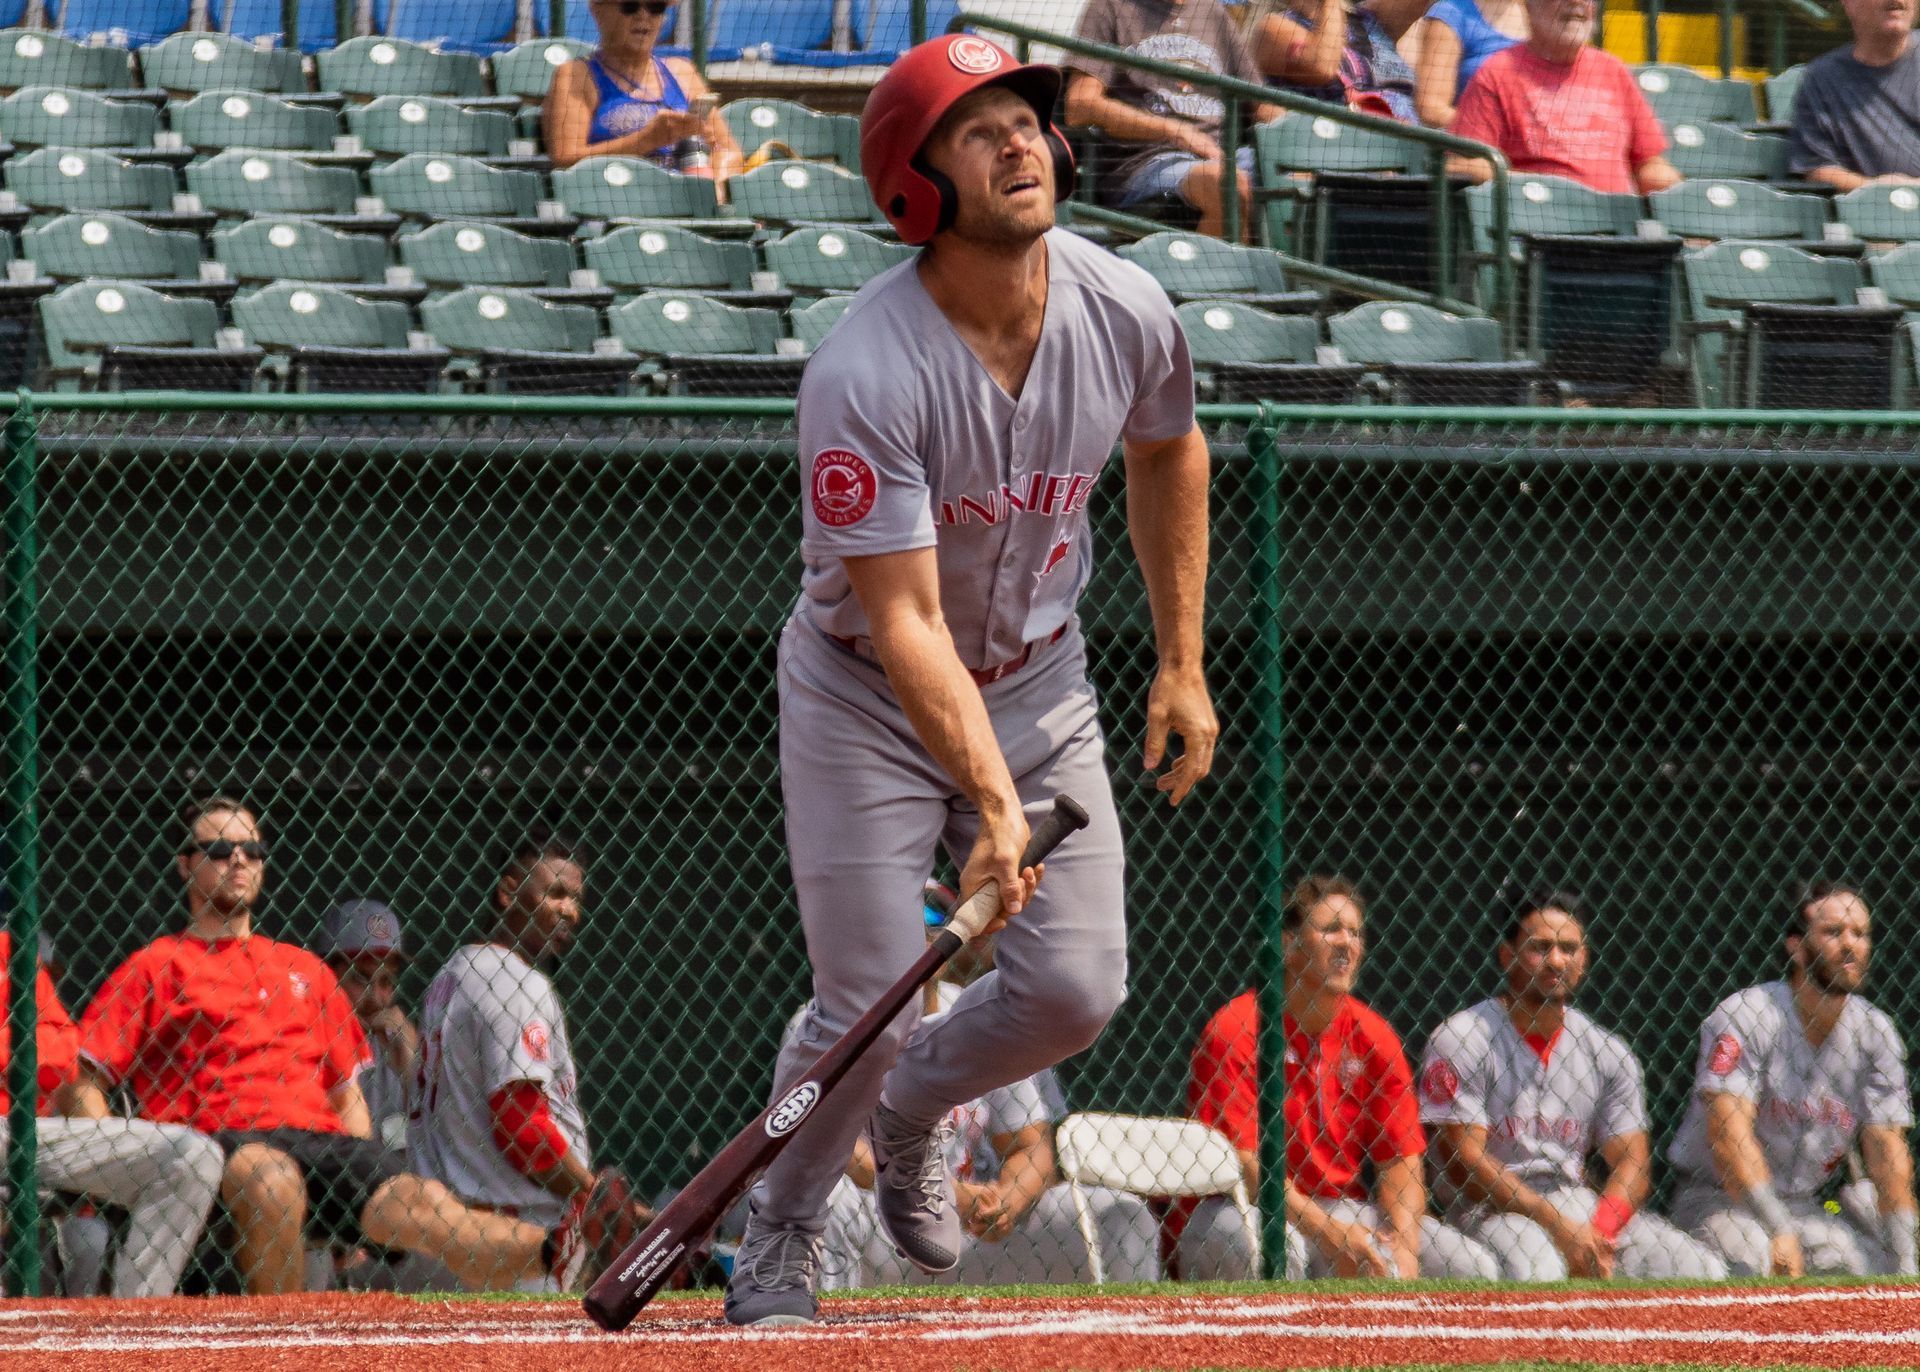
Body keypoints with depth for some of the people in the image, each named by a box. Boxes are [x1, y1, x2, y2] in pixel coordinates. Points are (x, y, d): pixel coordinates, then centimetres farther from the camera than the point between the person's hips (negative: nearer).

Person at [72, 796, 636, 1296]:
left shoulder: (306, 970, 30)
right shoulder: (153, 969, 15)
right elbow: (83, 1078, 7)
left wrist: (367, 1190, 9)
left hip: (323, 1137, 3)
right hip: (220, 1139, -3)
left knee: (422, 1202, -26)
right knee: (273, 1183, -42)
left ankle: (558, 1254, -53)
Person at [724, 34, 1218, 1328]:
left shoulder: (1126, 314, -13)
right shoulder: (866, 372, -30)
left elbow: (1170, 453, 11)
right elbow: (904, 622, -31)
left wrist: (1183, 665, 10)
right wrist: (993, 803, -40)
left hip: (1039, 681, 5)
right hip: (869, 697, -5)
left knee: (1075, 990, -5)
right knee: (871, 1008, -10)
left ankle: (909, 1114, 27)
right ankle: (779, 1240, 17)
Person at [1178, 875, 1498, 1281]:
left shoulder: (1373, 1036, 6)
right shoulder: (1235, 1030, -10)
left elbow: (1401, 1160, 3)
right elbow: (1240, 1159, -17)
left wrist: (1404, 1249, -16)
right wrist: (1328, 1233, -26)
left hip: (1346, 1207, 6)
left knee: (1476, 1270, -9)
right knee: (1277, 1249, -41)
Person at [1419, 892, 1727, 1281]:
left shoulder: (1608, 1053, 11)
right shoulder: (1459, 1040, -4)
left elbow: (1632, 1163, 5)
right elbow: (1464, 1161, -11)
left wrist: (1598, 1236, -17)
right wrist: (1558, 1226, -18)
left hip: (1582, 1203, 5)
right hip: (1494, 1210, -5)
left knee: (1701, 1271, -15)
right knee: (1536, 1266, -39)